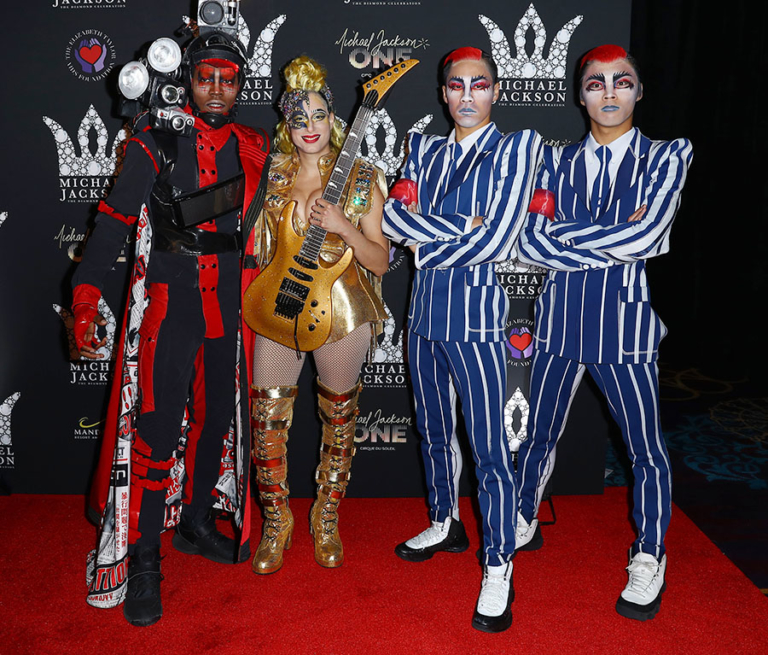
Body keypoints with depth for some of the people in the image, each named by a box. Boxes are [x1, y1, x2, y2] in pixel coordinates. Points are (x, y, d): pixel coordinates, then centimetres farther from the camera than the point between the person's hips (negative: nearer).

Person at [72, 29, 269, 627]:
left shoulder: (256, 149, 8)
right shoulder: (156, 145, -3)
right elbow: (115, 221, -5)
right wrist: (87, 297, -12)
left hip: (231, 305, 5)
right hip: (171, 298, -4)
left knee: (217, 415, 13)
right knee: (157, 425, -9)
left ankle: (196, 522, 31)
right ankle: (144, 560, 2)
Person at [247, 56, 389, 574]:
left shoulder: (361, 178, -1)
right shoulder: (271, 177, 6)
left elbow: (380, 261, -5)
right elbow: (258, 248, 17)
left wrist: (342, 224, -19)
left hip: (341, 311, -1)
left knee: (339, 419, 11)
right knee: (268, 418, -1)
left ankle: (327, 521, 32)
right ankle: (276, 522, 22)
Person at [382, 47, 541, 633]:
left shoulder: (514, 148, -4)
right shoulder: (426, 150, 13)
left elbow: (498, 240, -15)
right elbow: (394, 214, -2)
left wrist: (425, 248, -7)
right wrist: (460, 227, -15)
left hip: (475, 311, -6)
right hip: (425, 308, 6)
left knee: (488, 447, -3)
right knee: (434, 429, 19)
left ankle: (499, 570, 11)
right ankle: (446, 524, 40)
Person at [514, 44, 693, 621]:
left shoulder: (666, 156, 1)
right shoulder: (559, 161, 8)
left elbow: (647, 231, -15)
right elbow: (531, 241, -4)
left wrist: (563, 228, -9)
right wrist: (614, 245, -14)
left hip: (625, 314, -2)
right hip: (562, 313, 3)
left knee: (646, 446, 5)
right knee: (540, 432, 15)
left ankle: (649, 558, 26)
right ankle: (524, 524, 37)